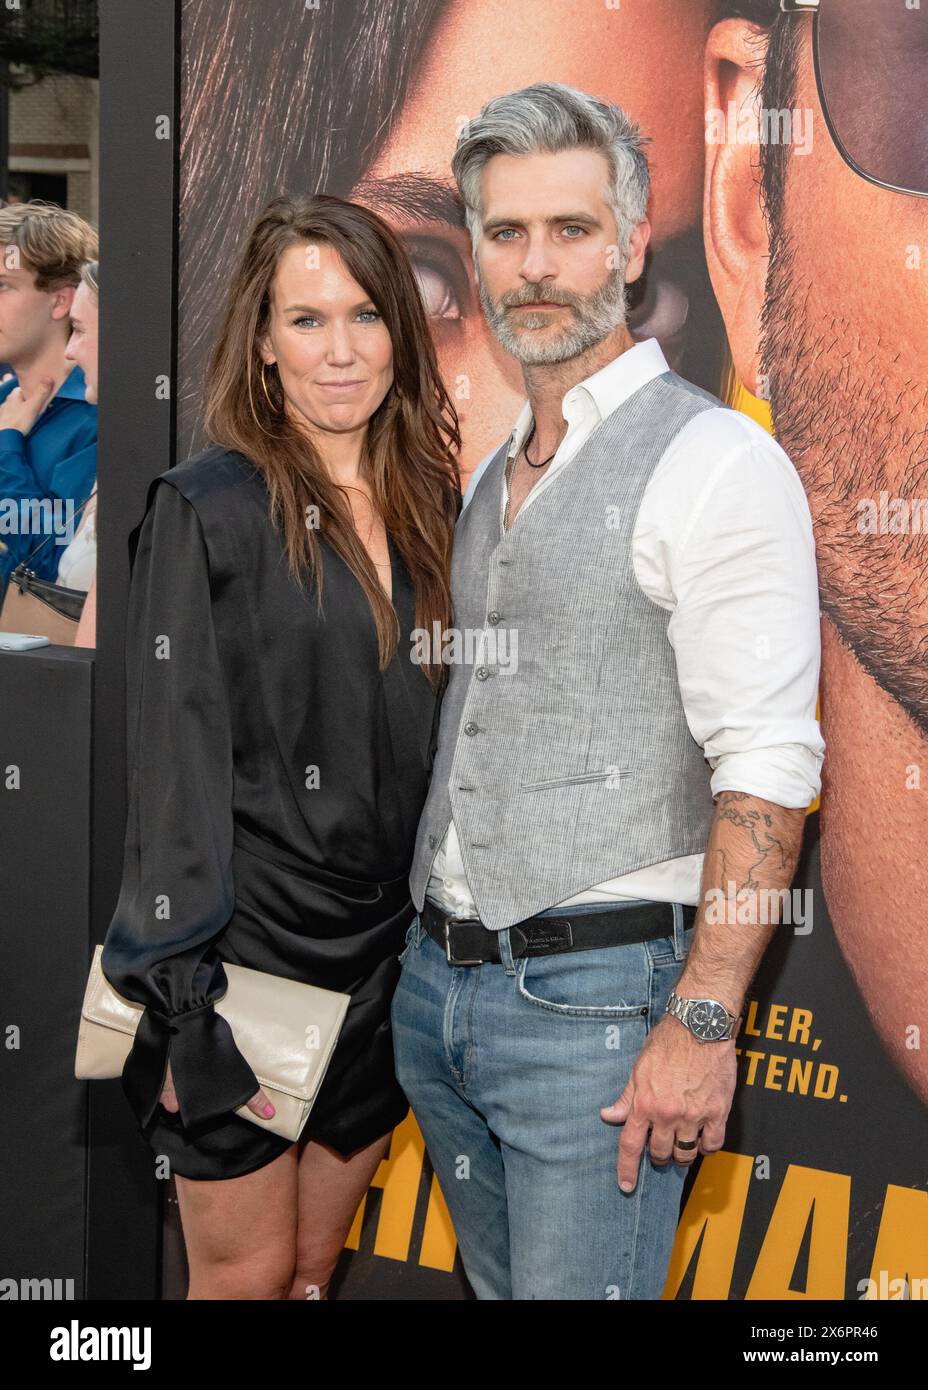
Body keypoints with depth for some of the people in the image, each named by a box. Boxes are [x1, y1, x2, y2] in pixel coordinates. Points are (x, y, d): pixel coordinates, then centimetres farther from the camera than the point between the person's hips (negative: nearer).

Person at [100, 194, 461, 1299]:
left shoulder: (428, 506, 7)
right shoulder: (208, 510, -9)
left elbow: (441, 738, 12)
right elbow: (175, 760, -12)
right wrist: (183, 1000, -15)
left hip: (390, 957, 5)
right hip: (248, 947, -5)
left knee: (317, 1262, 16)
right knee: (247, 1274, 7)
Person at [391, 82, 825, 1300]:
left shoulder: (714, 460, -10)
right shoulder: (496, 479, 15)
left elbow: (768, 767, -17)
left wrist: (703, 1020, -22)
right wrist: (438, 951, 15)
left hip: (592, 997, -8)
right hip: (438, 978, 8)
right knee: (501, 1285, 18)